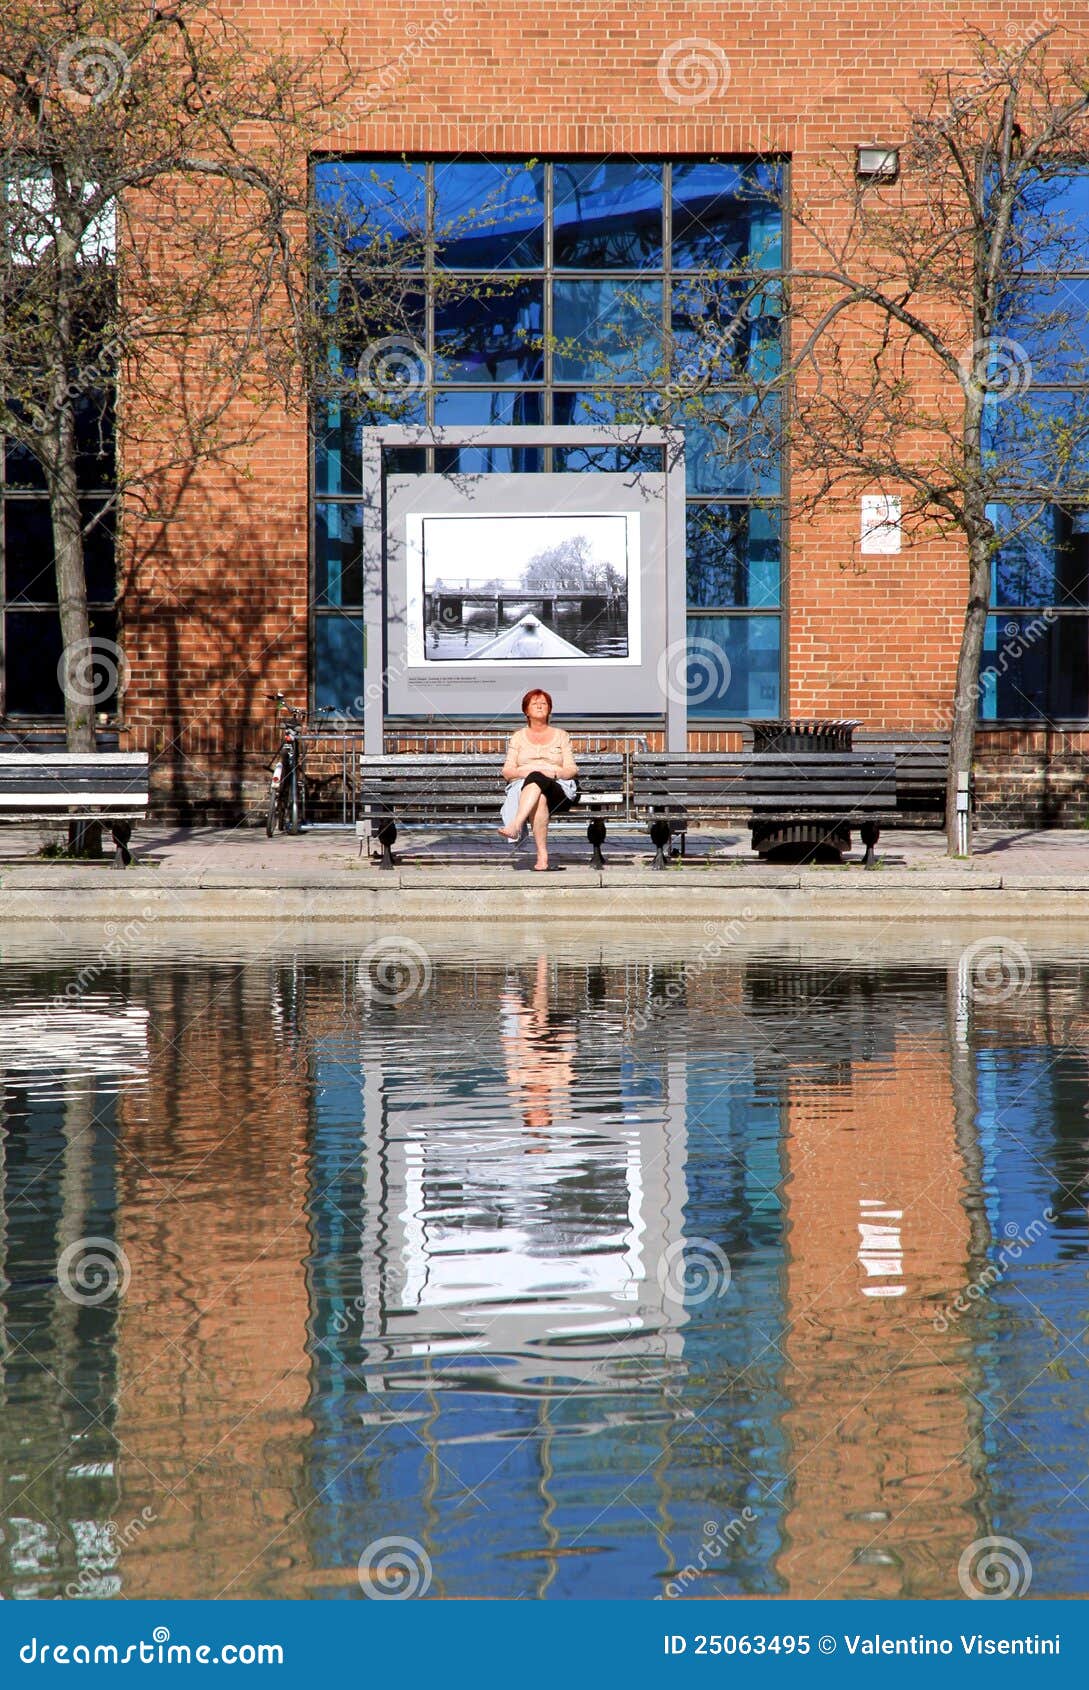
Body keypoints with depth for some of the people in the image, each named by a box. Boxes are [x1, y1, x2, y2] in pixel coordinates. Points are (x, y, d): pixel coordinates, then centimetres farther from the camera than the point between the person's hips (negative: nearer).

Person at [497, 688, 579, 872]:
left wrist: (554, 773, -12)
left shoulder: (561, 736, 22)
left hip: (558, 786, -1)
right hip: (523, 786, 1)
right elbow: (507, 771, 14)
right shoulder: (518, 737, 24)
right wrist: (523, 772, -9)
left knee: (536, 779, -41)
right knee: (539, 798, -41)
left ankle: (515, 825, -63)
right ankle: (542, 855, -53)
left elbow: (571, 769, 12)